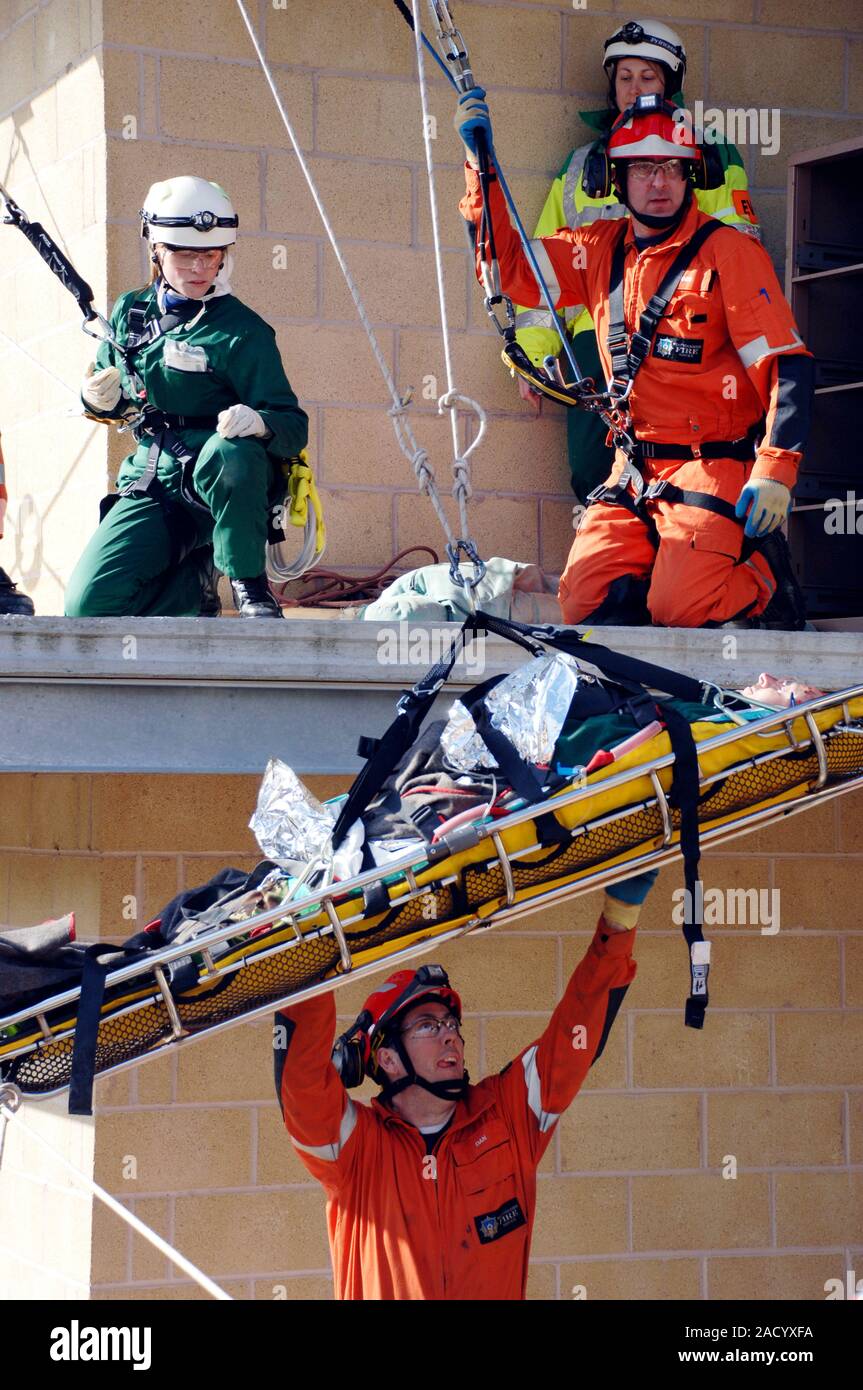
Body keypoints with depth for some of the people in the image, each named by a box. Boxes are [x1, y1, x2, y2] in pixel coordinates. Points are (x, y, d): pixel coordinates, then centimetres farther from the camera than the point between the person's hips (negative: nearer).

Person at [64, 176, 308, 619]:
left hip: (222, 484, -4)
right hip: (153, 490, 4)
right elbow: (113, 404, 21)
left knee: (229, 452, -41)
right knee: (89, 607, -16)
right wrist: (98, 400, -4)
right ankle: (189, 583, 13)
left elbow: (295, 426, -14)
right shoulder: (130, 313, 7)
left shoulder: (242, 332, -9)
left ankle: (250, 585, -19)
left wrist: (259, 422, -38)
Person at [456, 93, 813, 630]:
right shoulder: (601, 250, 11)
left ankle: (770, 583, 7)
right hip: (634, 474, 5)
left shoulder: (728, 253, -6)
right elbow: (509, 265, 17)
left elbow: (788, 363, -11)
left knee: (680, 609, -21)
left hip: (714, 466, -5)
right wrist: (480, 165, 7)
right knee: (587, 603, -12)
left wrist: (776, 470, -22)